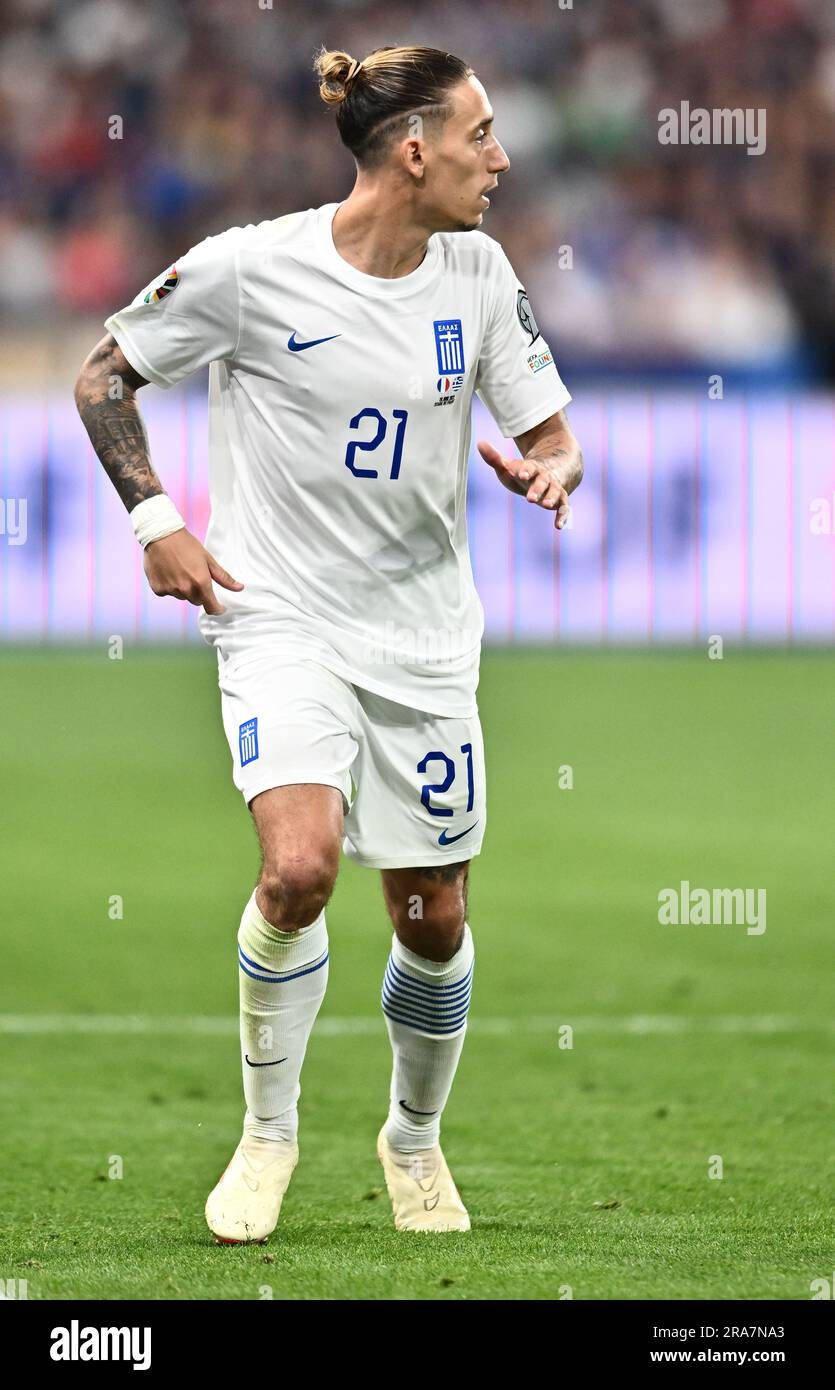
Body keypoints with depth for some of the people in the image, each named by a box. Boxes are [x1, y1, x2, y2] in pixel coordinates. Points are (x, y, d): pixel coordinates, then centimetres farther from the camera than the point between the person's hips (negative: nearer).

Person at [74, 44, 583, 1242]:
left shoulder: (477, 274, 0)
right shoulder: (253, 269, -13)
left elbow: (551, 431, 7)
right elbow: (103, 377, 1)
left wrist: (546, 473, -16)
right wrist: (153, 519, -8)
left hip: (425, 636, 4)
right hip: (283, 616, -4)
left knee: (434, 919, 6)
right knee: (300, 869, -25)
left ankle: (416, 1138, 33)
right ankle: (268, 1131, -3)